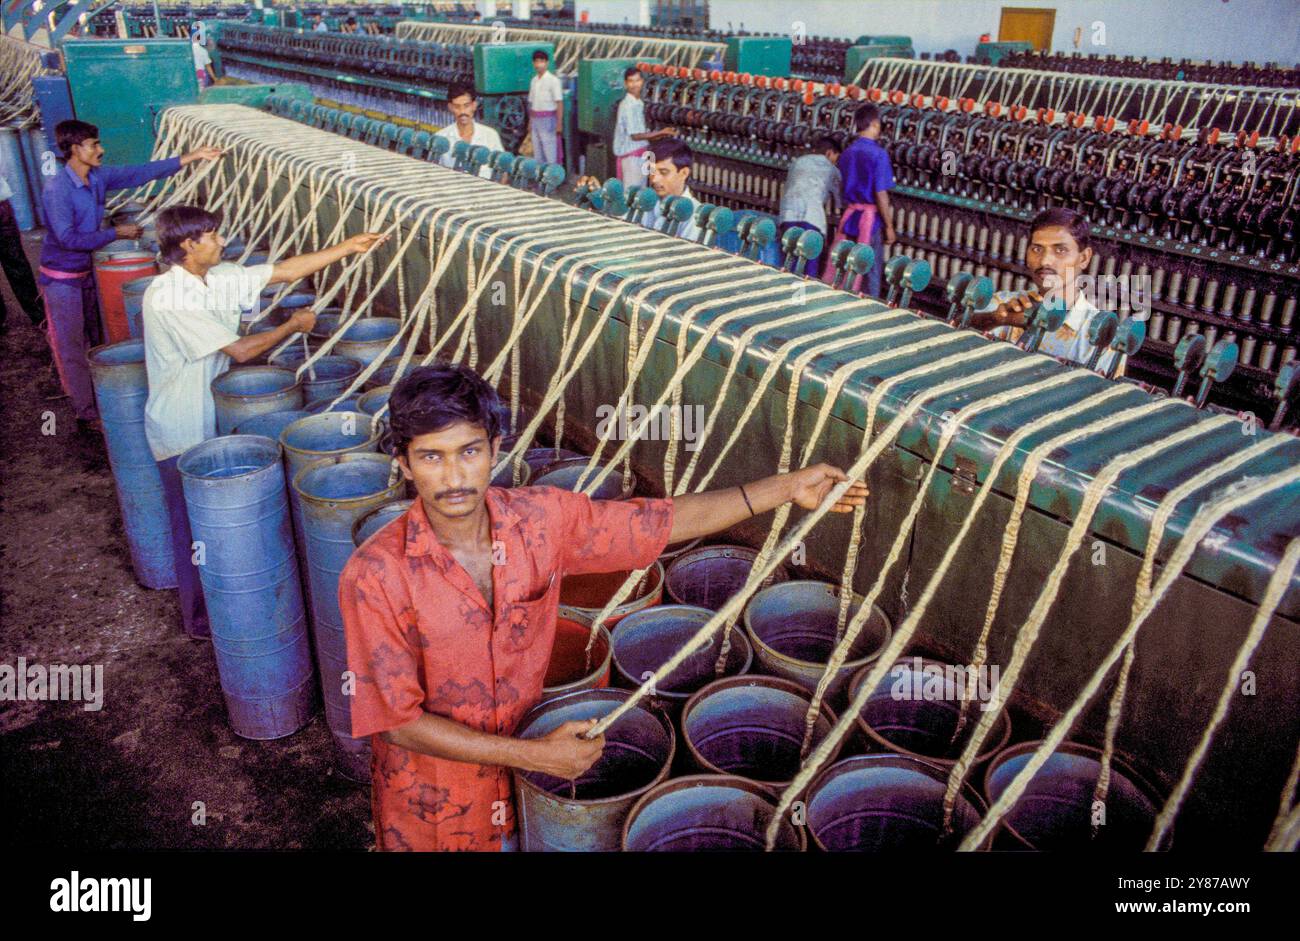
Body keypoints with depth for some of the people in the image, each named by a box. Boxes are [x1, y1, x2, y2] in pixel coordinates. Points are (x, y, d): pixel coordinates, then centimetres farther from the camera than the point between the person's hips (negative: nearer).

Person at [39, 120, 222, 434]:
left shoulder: (98, 177, -2)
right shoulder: (57, 189, -22)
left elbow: (140, 173, -1)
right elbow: (68, 238, -25)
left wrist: (190, 158, -5)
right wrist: (116, 233, -19)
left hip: (86, 272, 8)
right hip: (61, 278, -8)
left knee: (96, 340, 17)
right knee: (72, 348, 1)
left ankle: (102, 400, 30)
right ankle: (86, 414, 8)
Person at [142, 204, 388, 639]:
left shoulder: (218, 277, -1)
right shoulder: (168, 296, -24)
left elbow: (285, 271, 3)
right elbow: (240, 350, -25)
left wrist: (349, 247, 0)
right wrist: (293, 325, -11)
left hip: (212, 420, 8)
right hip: (183, 434, -8)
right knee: (194, 528, 7)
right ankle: (201, 619, 24)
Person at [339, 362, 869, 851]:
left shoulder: (541, 519, -16)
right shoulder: (375, 576, -25)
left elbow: (667, 521, -6)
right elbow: (401, 722, -21)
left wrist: (789, 487, -9)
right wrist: (537, 756, -24)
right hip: (430, 806, -3)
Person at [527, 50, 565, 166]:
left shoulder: (553, 80, -7)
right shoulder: (534, 80, 13)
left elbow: (559, 103, -11)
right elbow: (531, 103, 17)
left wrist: (559, 123, -17)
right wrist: (530, 120, 12)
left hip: (548, 119, -7)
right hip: (535, 120, 7)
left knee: (550, 152, -7)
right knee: (537, 152, 10)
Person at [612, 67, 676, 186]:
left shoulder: (638, 104, 11)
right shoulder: (628, 105, -15)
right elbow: (635, 135, -18)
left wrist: (661, 135, 7)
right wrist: (661, 132, -13)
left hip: (639, 154, 9)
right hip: (631, 156, -9)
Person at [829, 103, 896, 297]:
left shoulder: (847, 152, 5)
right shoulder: (878, 154, -14)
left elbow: (841, 189, 11)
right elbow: (880, 194, -16)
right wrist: (889, 226, -10)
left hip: (849, 216, 6)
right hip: (870, 217, -6)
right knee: (872, 270, 4)